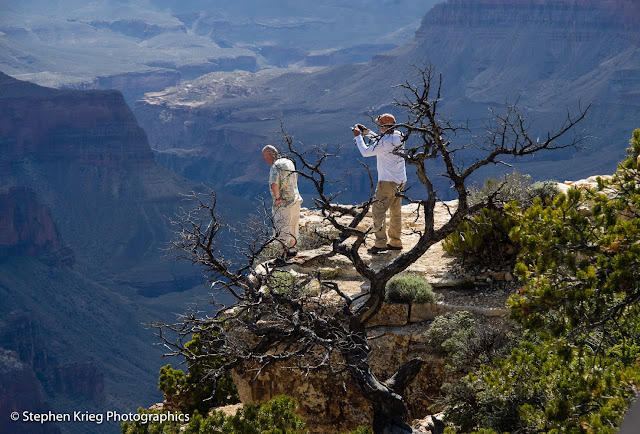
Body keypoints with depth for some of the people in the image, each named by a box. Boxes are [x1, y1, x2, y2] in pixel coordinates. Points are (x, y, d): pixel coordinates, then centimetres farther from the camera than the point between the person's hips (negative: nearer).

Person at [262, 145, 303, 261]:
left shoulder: (275, 167, -18)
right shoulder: (289, 162, 8)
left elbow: (274, 184, -33)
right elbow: (295, 176, 28)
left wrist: (277, 197, -20)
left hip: (284, 203, -8)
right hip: (295, 199, 8)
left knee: (283, 229, -4)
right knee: (293, 226, 21)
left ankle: (283, 254, -5)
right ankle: (292, 249, 35)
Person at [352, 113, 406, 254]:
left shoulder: (385, 141, -21)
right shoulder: (399, 136, 6)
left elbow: (366, 152, -12)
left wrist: (358, 136, 1)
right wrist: (367, 132, 22)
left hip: (388, 181, -9)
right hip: (401, 181, 9)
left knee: (378, 211, -5)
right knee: (396, 212, 15)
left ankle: (381, 243, -9)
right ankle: (396, 242, 20)